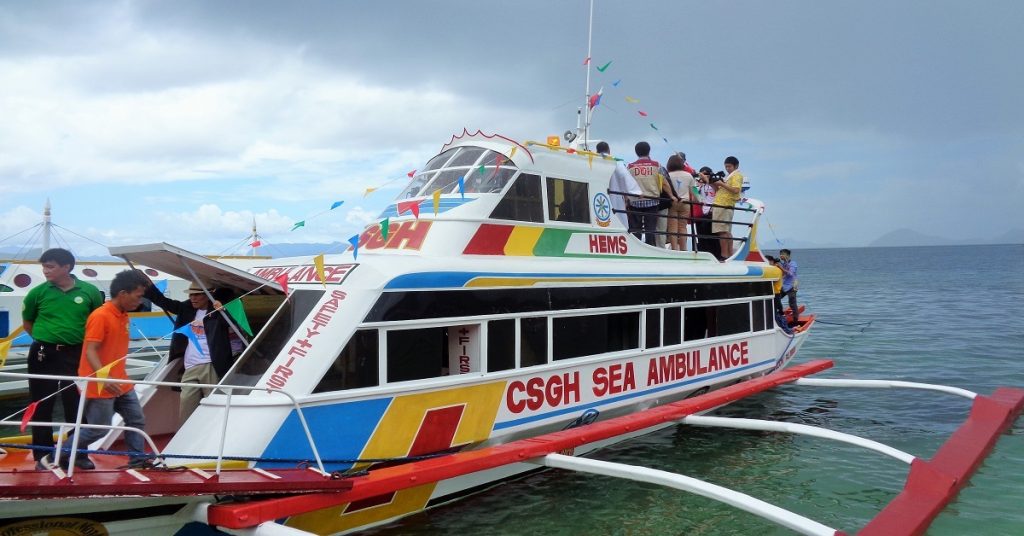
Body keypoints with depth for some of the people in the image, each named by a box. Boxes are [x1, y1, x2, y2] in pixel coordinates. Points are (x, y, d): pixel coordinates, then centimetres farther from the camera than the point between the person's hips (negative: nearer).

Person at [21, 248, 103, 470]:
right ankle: (43, 454, 16)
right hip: (44, 355, 0)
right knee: (42, 406, 5)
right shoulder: (38, 292, -4)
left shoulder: (90, 291, -5)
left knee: (77, 406, 6)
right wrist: (46, 338, 6)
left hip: (76, 354, 0)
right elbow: (27, 322, 12)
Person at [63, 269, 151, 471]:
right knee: (98, 430, -2)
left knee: (137, 420, 7)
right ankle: (58, 456, 16)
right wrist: (104, 378, -35)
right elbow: (90, 352, -23)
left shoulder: (123, 316, 8)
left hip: (121, 383, 9)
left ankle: (138, 460, 14)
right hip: (100, 385, -9)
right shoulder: (100, 316, -18)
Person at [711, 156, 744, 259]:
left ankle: (724, 255, -16)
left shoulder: (737, 176, -2)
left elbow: (735, 190, -17)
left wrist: (722, 184, -15)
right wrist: (714, 185, 9)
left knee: (721, 231, -14)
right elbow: (720, 190, 26)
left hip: (724, 206, -10)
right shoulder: (729, 176, 25)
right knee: (727, 231, 11)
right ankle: (730, 254, 15)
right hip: (720, 205, 10)